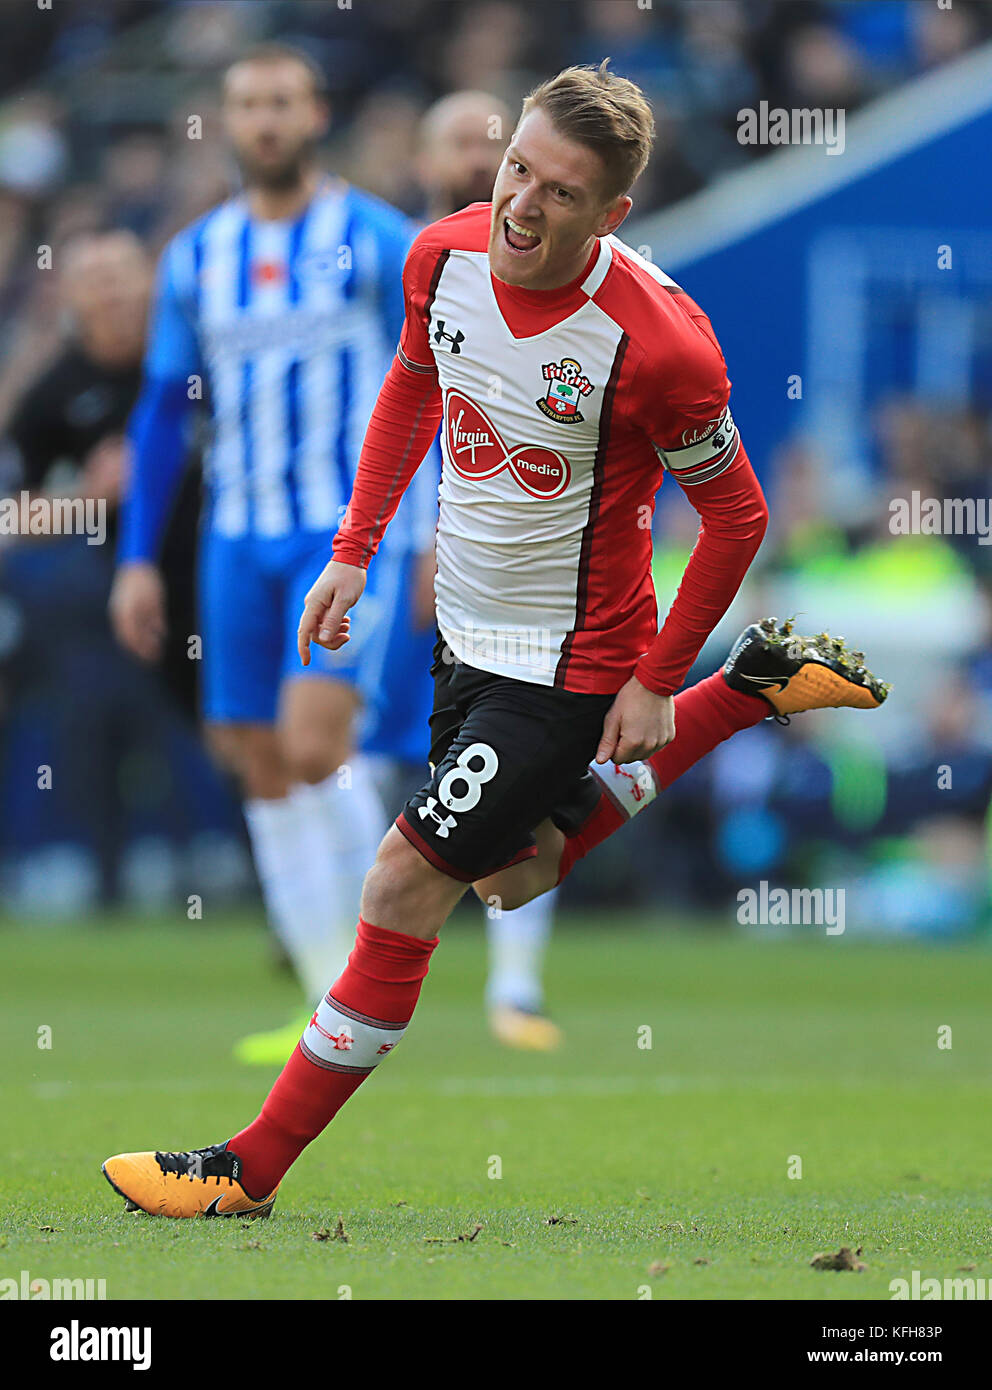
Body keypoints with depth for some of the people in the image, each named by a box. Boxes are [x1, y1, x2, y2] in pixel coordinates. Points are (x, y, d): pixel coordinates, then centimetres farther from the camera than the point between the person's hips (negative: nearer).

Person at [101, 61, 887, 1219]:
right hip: (467, 631, 8)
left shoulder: (657, 343, -29)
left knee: (405, 886, -9)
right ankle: (754, 687, 38)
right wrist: (354, 551, 10)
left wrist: (655, 686, -11)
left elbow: (735, 516, -15)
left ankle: (251, 1172, 2)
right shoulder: (445, 255, -11)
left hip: (567, 667, -8)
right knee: (517, 876, 26)